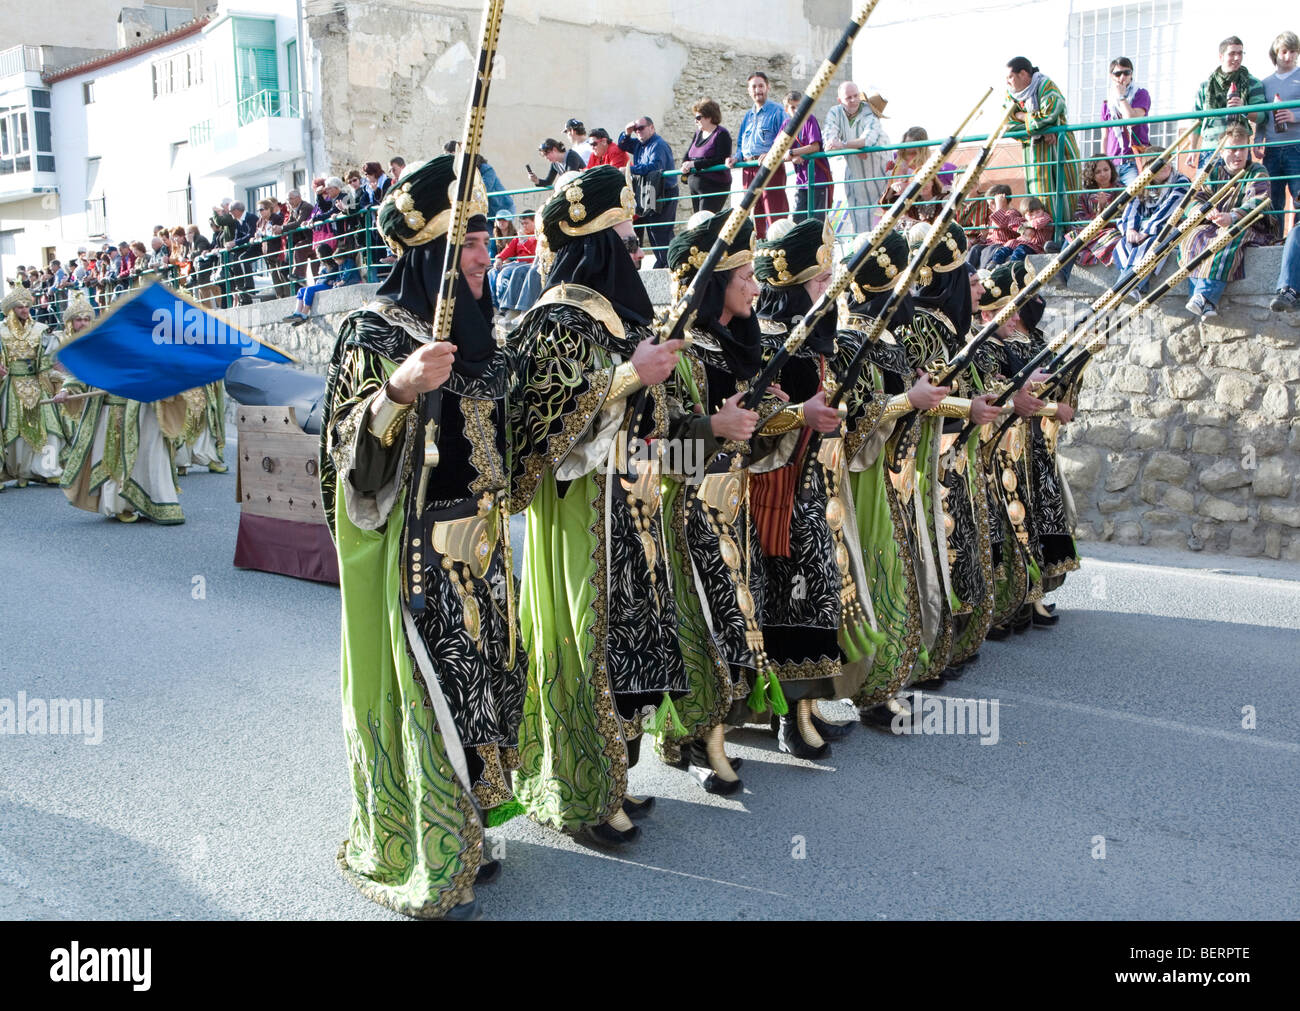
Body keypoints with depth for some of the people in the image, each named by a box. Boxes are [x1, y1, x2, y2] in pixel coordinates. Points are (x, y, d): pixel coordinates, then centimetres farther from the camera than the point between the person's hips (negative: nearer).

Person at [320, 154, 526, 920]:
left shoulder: (470, 328, 13)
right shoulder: (378, 331, -11)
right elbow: (351, 439, -20)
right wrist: (398, 389, -34)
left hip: (478, 545, 8)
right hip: (417, 547, -8)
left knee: (477, 676, 13)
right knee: (421, 684, -1)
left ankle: (457, 836, 29)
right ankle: (418, 865, 14)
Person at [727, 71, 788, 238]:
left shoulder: (777, 111, 1)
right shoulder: (747, 115, 22)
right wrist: (735, 158, 6)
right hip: (748, 170, 7)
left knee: (775, 214, -11)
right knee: (753, 217, 8)